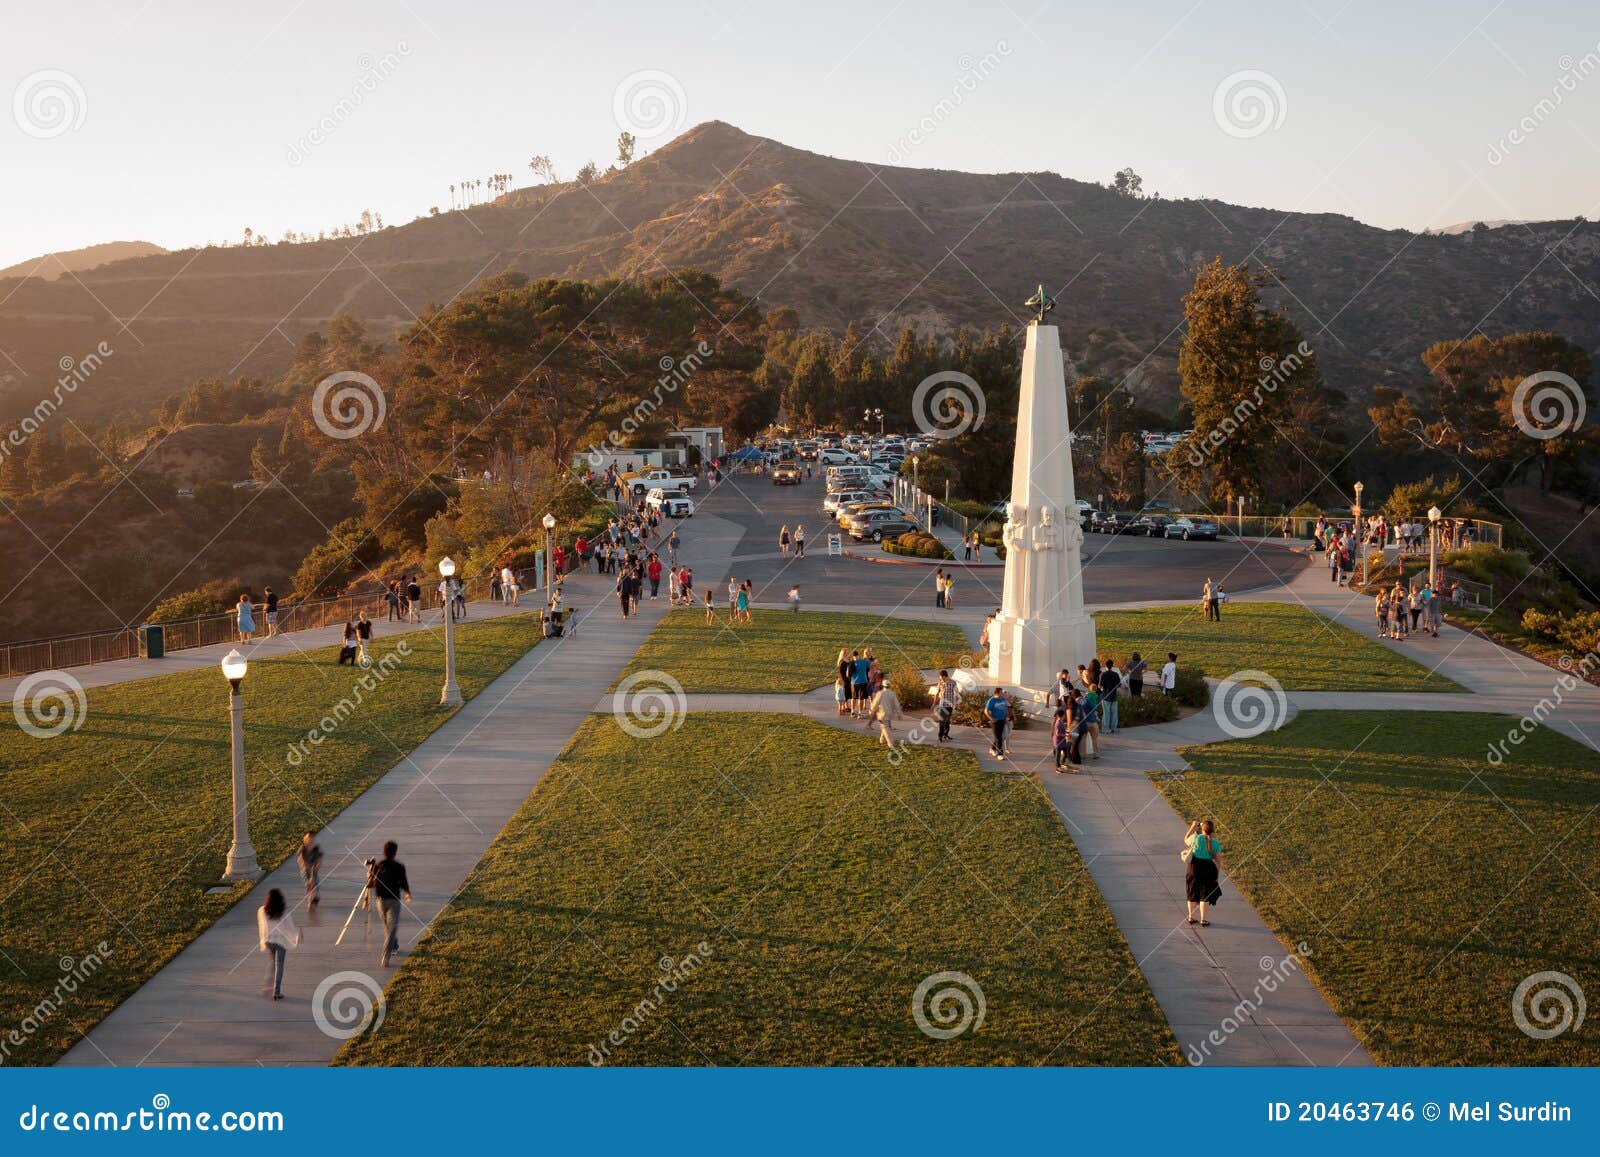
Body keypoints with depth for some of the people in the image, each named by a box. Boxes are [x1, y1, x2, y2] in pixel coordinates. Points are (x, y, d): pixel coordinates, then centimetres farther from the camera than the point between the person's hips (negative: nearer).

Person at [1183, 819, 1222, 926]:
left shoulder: (1196, 838, -9)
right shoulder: (1216, 843, -6)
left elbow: (1186, 840, 13)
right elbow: (1217, 860, -3)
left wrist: (1192, 827, 16)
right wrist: (1216, 873, 6)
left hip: (1194, 866, 0)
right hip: (1208, 868, 0)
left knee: (1192, 893, 15)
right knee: (1205, 895, 7)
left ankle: (1191, 917, 23)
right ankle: (1203, 920, 8)